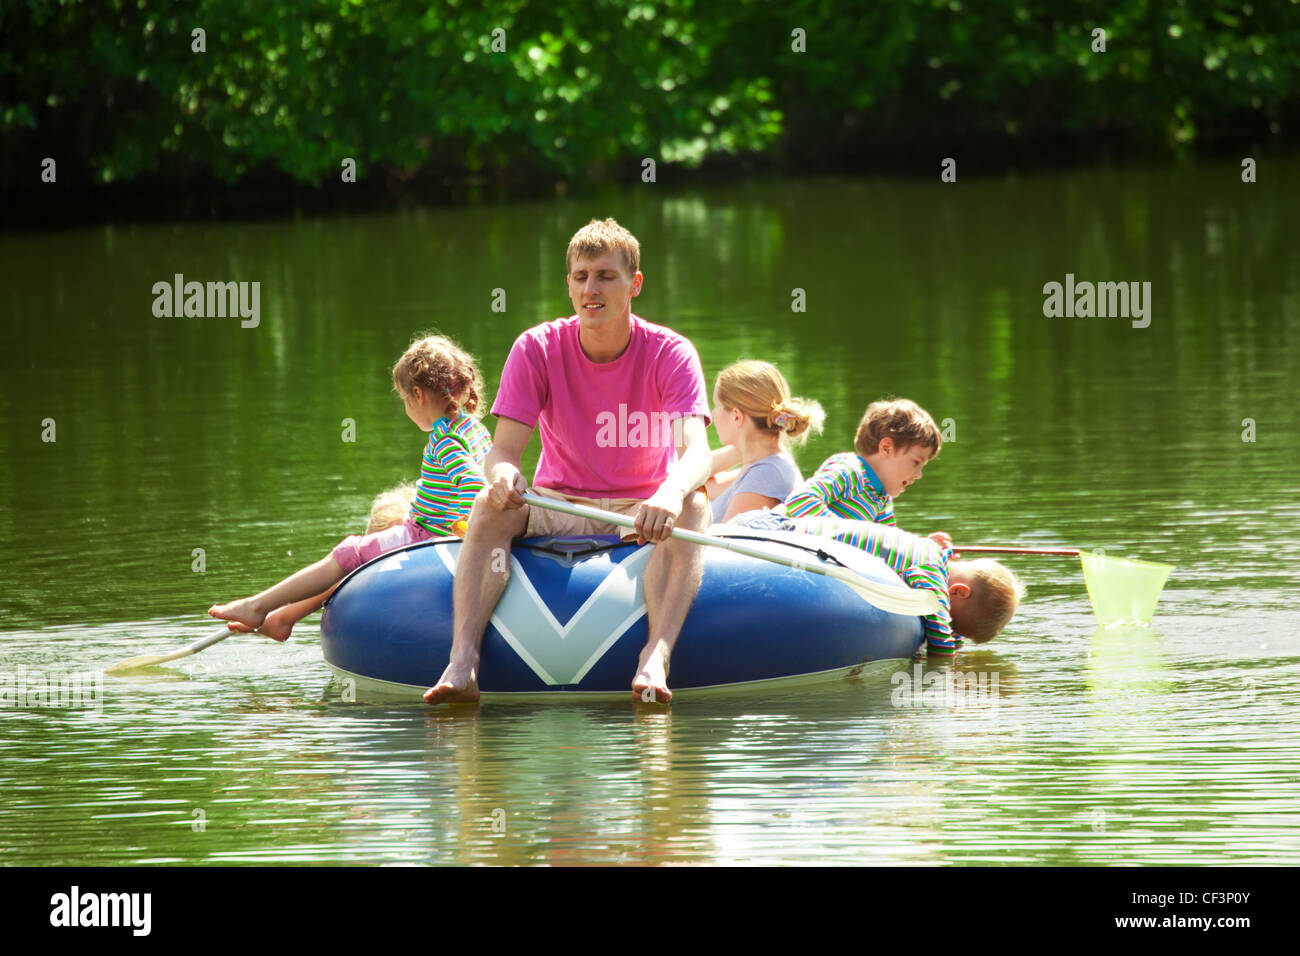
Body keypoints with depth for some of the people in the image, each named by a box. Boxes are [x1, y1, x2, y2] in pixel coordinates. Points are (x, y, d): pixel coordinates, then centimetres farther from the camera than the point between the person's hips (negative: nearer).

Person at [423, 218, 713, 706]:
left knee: (693, 507, -33)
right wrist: (502, 476, -40)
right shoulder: (537, 349, -7)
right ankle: (462, 661, -41)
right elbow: (502, 450, -14)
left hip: (641, 514, -1)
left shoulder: (670, 354, -11)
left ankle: (657, 656, -48)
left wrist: (671, 494, -51)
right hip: (558, 509, 1)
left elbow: (695, 451, -27)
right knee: (492, 505, -28)